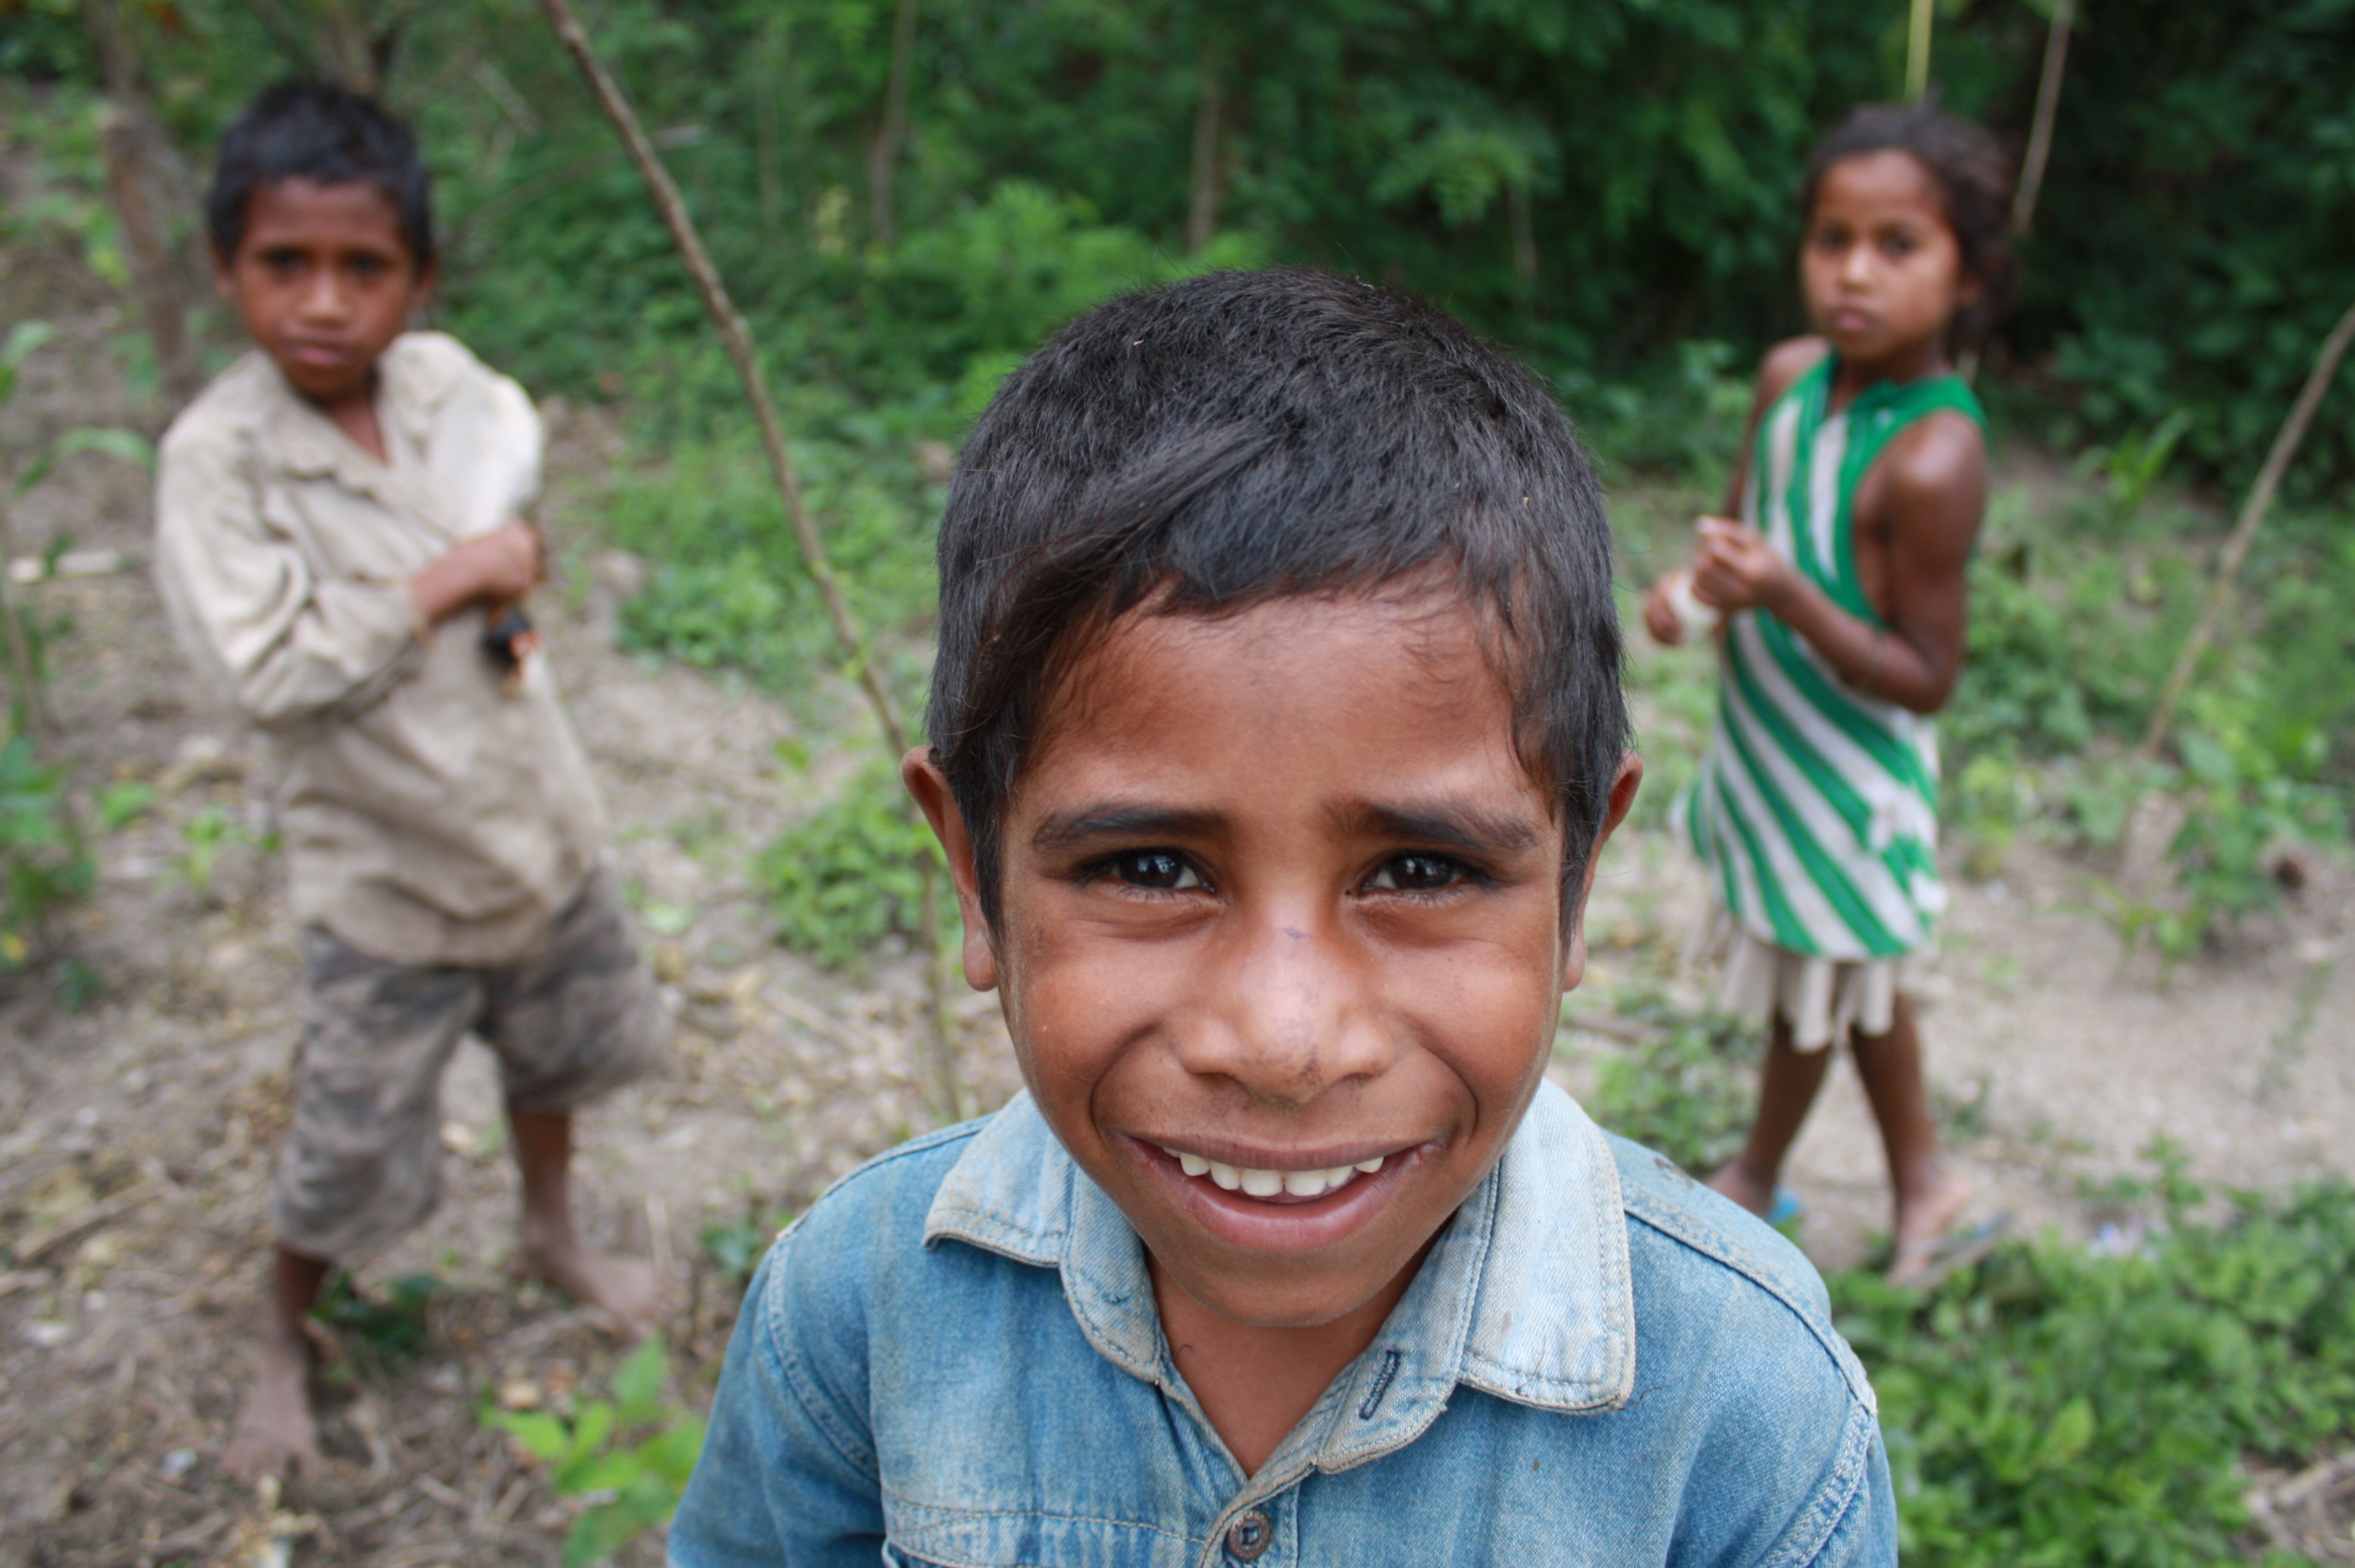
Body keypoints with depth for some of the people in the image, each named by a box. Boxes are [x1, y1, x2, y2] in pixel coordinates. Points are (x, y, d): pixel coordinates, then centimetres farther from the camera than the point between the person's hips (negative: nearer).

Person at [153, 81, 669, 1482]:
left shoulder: (445, 379, -8)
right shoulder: (219, 456, -23)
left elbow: (516, 435, 16)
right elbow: (270, 675, -31)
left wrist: (516, 561, -3)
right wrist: (443, 583, -25)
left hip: (536, 816, 5)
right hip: (386, 875, -5)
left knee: (556, 1049, 27)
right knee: (353, 1154, 7)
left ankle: (555, 1234, 55)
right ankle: (285, 1347, 37)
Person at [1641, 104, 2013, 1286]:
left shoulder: (1931, 458, -29)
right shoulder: (1791, 374, -7)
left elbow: (1928, 678, -24)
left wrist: (1788, 598, -36)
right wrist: (1696, 588, -11)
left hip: (1845, 771, -7)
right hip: (1762, 734, 7)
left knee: (1811, 992, 16)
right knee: (1862, 980, 23)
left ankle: (1759, 1175, 41)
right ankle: (1923, 1178, 43)